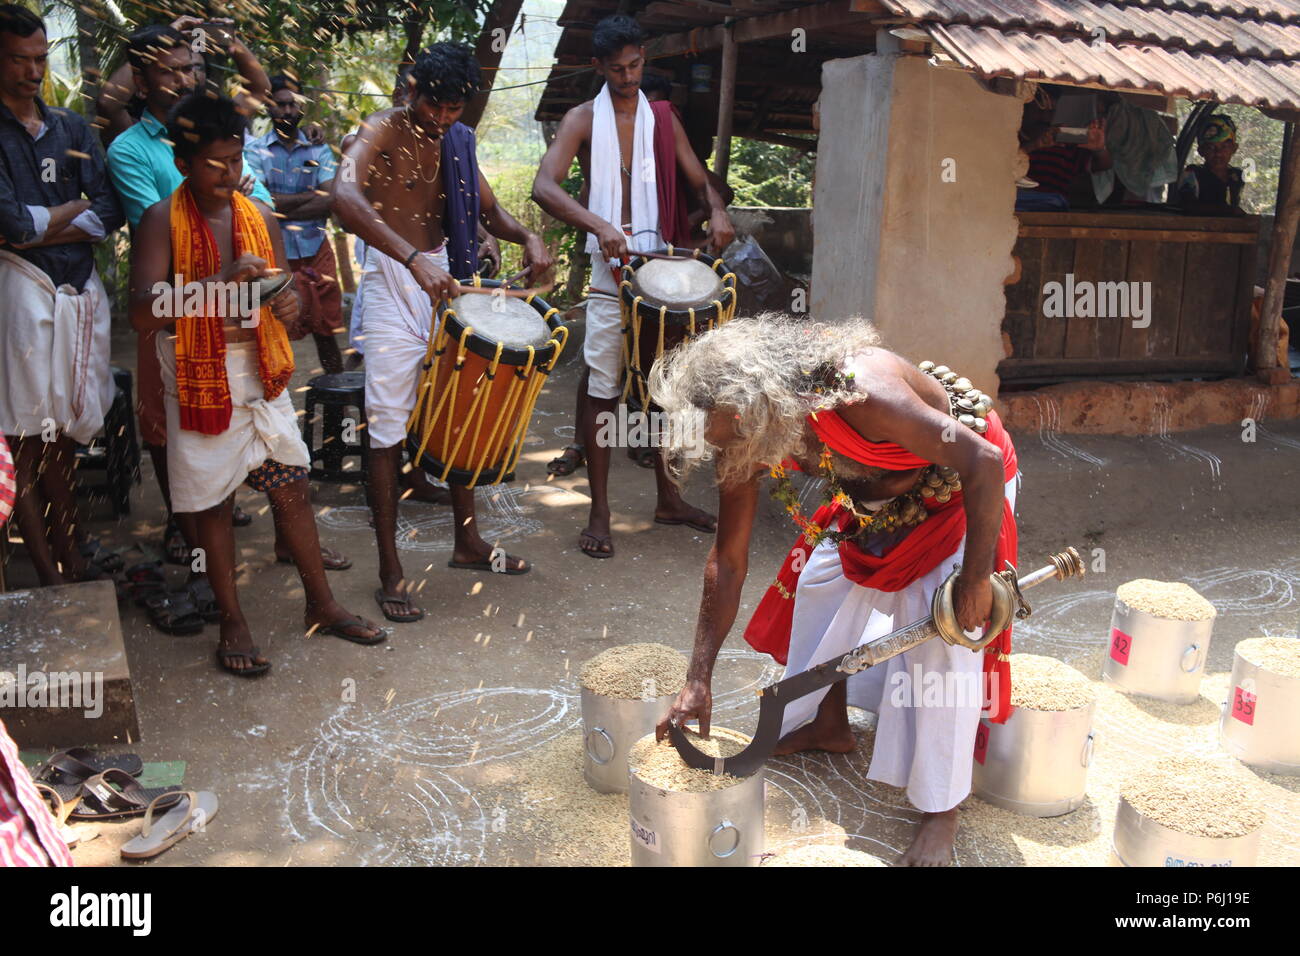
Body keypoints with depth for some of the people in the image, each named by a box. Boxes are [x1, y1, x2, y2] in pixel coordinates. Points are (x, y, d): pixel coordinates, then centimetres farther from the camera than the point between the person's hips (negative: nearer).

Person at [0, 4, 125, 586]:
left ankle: (71, 562, 18)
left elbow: (109, 212, 3)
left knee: (63, 435, 10)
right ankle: (49, 576, 4)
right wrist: (75, 207, 2)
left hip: (80, 291, 4)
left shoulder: (71, 129, 15)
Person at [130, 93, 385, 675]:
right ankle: (232, 621, 22)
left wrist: (289, 302, -11)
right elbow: (143, 313, -20)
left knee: (292, 489, 8)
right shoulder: (162, 221, -10)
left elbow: (282, 289, 14)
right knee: (213, 503, 7)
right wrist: (224, 282, -30)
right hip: (200, 382, -4)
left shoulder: (261, 219, 5)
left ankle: (322, 605, 23)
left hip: (262, 377, 4)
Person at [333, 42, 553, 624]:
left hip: (443, 277, 7)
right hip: (392, 278, -7)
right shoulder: (383, 130, -11)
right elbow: (345, 195, -30)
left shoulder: (457, 141, 11)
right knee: (389, 426, -5)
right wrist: (413, 260, -43)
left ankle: (468, 543, 26)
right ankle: (390, 572, 2)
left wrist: (528, 238, -7)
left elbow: (489, 211, 17)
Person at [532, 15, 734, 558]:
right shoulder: (583, 120, 0)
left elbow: (698, 180, 12)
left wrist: (717, 212, -12)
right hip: (608, 270, -4)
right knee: (600, 389, -2)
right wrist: (599, 225, -31)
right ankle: (599, 513, 7)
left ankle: (667, 498, 24)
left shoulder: (662, 119, 12)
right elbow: (544, 187, -14)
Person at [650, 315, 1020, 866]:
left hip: (964, 486, -7)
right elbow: (728, 561, -12)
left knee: (946, 642, -12)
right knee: (822, 583, 9)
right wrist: (699, 680, -12)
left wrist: (976, 579, -31)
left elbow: (984, 461, -38)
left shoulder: (858, 393, -43)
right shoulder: (747, 439, -19)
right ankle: (828, 726, 32)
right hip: (877, 492, 7)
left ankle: (941, 812, 4)